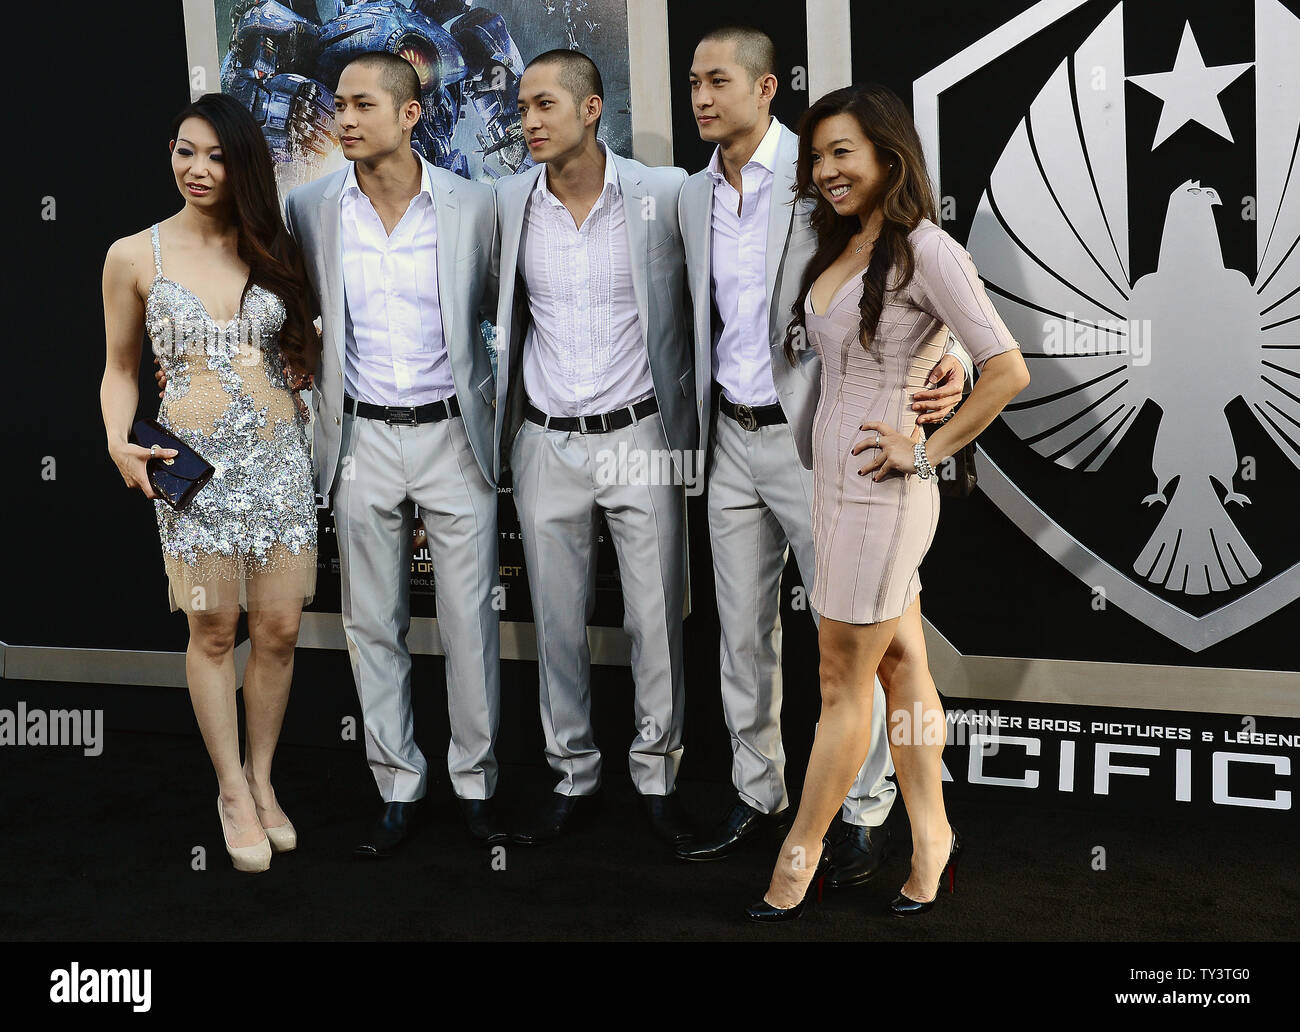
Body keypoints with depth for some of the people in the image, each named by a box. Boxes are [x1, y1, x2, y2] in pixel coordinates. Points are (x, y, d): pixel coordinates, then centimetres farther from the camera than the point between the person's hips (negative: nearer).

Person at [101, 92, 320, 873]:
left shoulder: (276, 250, 8)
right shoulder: (135, 257, 2)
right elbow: (121, 368, 8)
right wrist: (119, 441, -8)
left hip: (280, 454, 2)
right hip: (194, 459, -2)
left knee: (279, 628, 3)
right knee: (214, 628, 4)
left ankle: (262, 776, 23)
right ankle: (234, 793, 19)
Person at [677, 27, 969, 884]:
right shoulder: (696, 195, 10)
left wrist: (949, 363, -27)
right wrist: (702, 425, 15)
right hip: (731, 440, 6)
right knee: (744, 630, 13)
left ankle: (866, 811, 18)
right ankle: (760, 796, 28)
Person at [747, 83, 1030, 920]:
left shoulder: (924, 250, -13)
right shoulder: (840, 249, 12)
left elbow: (1008, 372, -18)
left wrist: (926, 450, -14)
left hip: (880, 491, -8)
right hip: (831, 477, 8)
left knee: (844, 682, 3)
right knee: (901, 669, 13)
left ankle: (801, 852, 15)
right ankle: (933, 840, 22)